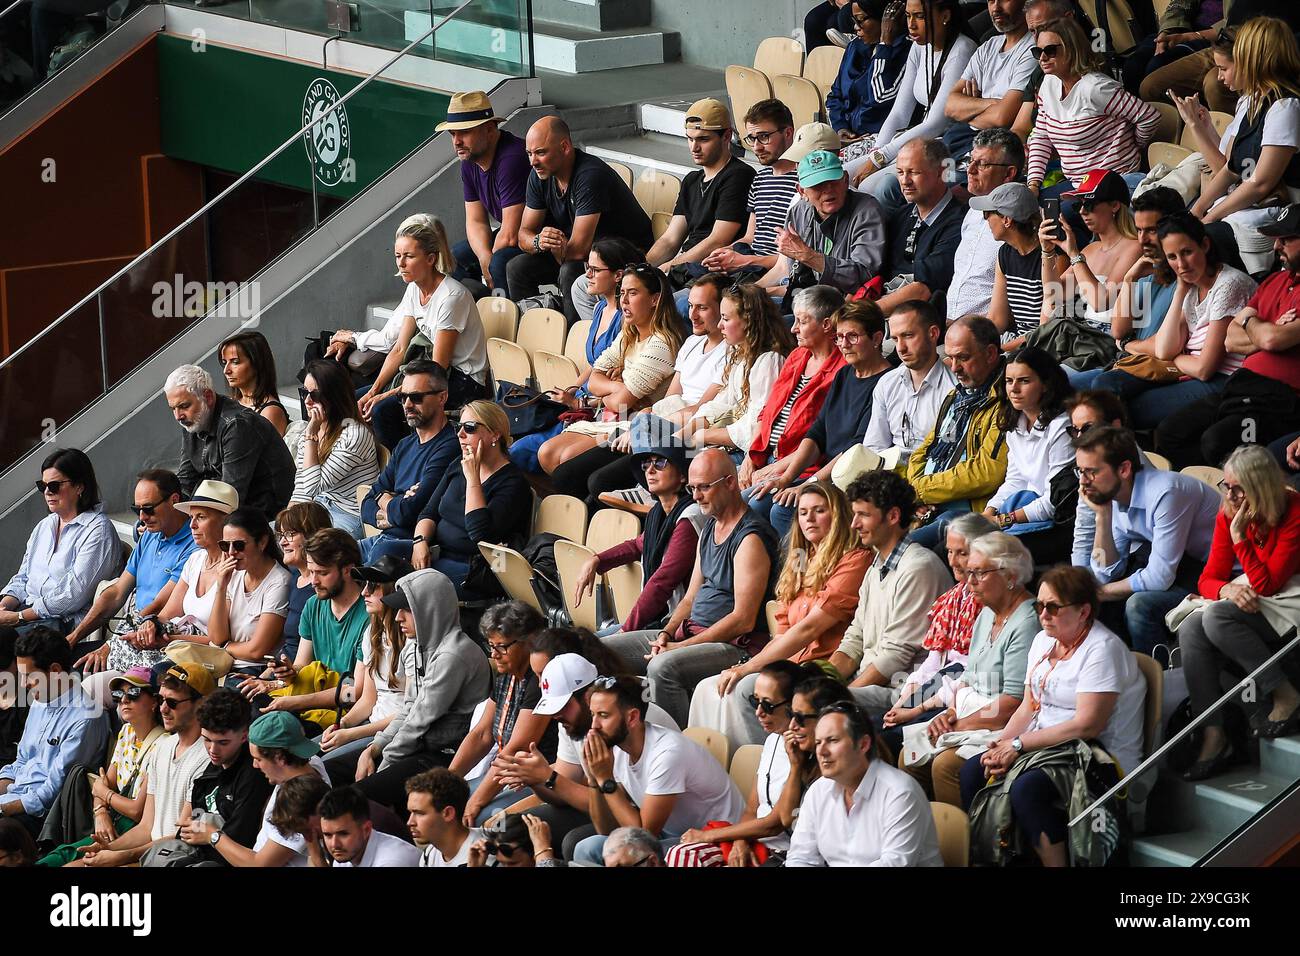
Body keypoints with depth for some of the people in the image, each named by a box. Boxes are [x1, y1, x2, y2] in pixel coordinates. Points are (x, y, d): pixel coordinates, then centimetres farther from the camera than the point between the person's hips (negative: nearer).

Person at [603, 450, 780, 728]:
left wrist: (680, 647, -18)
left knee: (662, 667, -37)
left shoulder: (751, 538, -15)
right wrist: (666, 634, -1)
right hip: (688, 631, 10)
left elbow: (744, 620, -20)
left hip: (735, 644, -10)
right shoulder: (709, 527, 15)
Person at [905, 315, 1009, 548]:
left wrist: (922, 489, -7)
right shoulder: (956, 396, 25)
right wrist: (914, 491, 4)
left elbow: (987, 472, -16)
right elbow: (923, 452, 28)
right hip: (927, 509, 9)